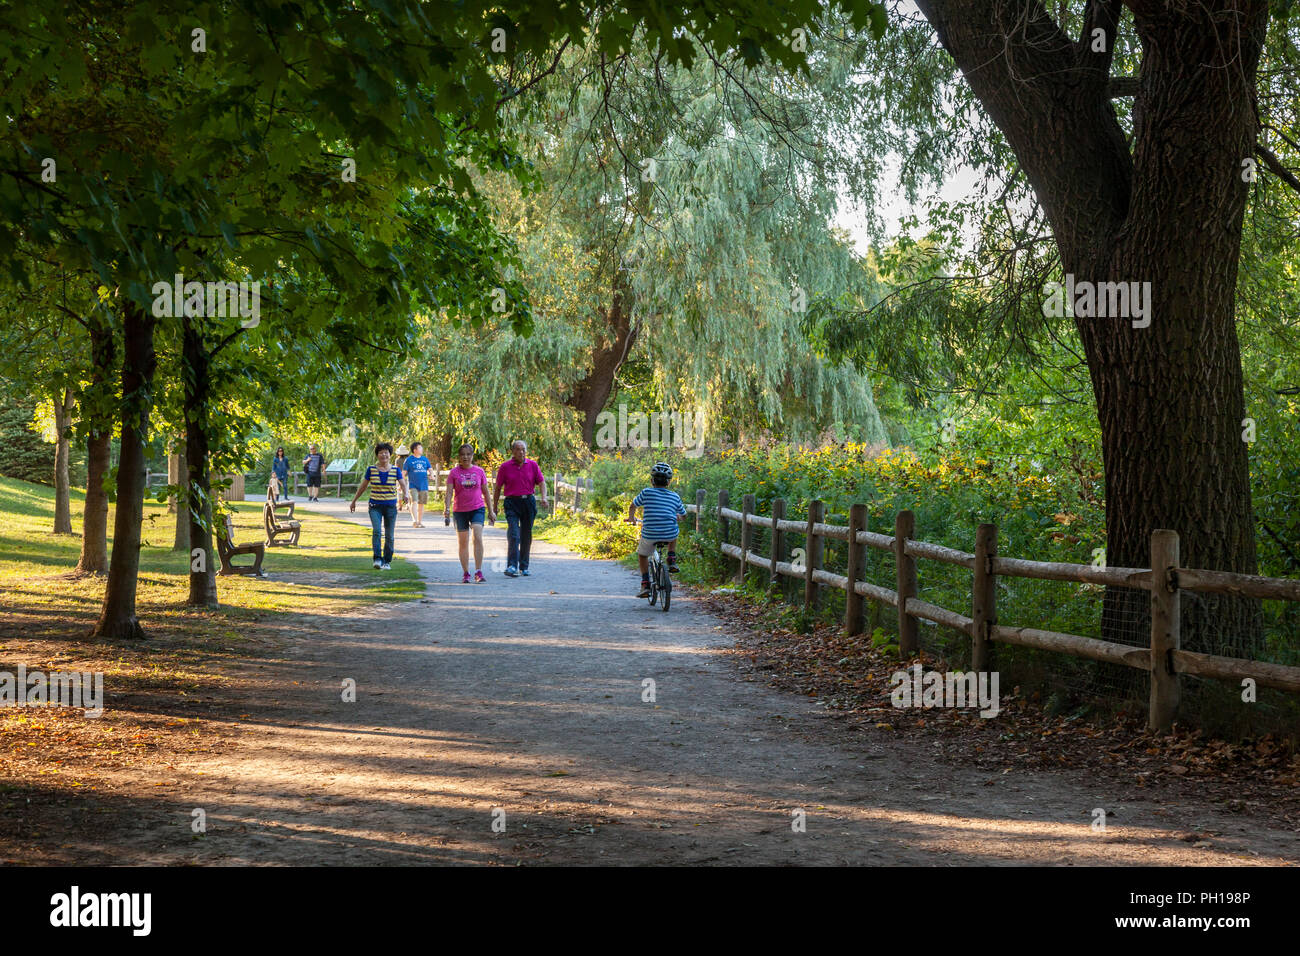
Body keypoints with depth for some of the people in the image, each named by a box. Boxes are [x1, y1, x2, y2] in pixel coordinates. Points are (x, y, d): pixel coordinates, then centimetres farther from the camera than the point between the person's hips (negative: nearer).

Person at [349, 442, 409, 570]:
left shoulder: (396, 470, 0)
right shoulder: (371, 469, 0)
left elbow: (403, 484, -10)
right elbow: (363, 486, 10)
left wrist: (405, 494, -32)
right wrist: (354, 501, 15)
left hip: (390, 506, 1)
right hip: (375, 506, -1)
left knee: (390, 536, 3)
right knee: (376, 530, -20)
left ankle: (387, 561, 16)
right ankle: (377, 559, -19)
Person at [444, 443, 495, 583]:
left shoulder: (479, 471, 4)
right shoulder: (454, 473, 0)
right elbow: (449, 492, -5)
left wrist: (491, 511, 11)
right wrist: (447, 509, -18)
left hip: (477, 509, -1)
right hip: (460, 511, 1)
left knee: (478, 537, -18)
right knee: (463, 543, 7)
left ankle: (478, 572, -18)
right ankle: (466, 574, 17)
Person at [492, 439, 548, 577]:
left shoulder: (533, 465, 6)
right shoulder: (505, 467, 0)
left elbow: (541, 482, 8)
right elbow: (498, 488, 6)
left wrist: (544, 497, -10)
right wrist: (494, 507, 7)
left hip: (528, 502, 3)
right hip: (512, 502, -3)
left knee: (526, 536, 9)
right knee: (513, 534, -16)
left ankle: (524, 567, 19)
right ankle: (512, 566, -21)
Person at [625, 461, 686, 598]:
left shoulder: (646, 493, -2)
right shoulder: (675, 497, 5)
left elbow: (632, 506, 14)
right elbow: (683, 515, 20)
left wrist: (631, 517, 35)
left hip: (649, 535, -1)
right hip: (669, 535, 2)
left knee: (642, 555, 27)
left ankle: (645, 585, 16)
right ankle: (672, 561, 23)